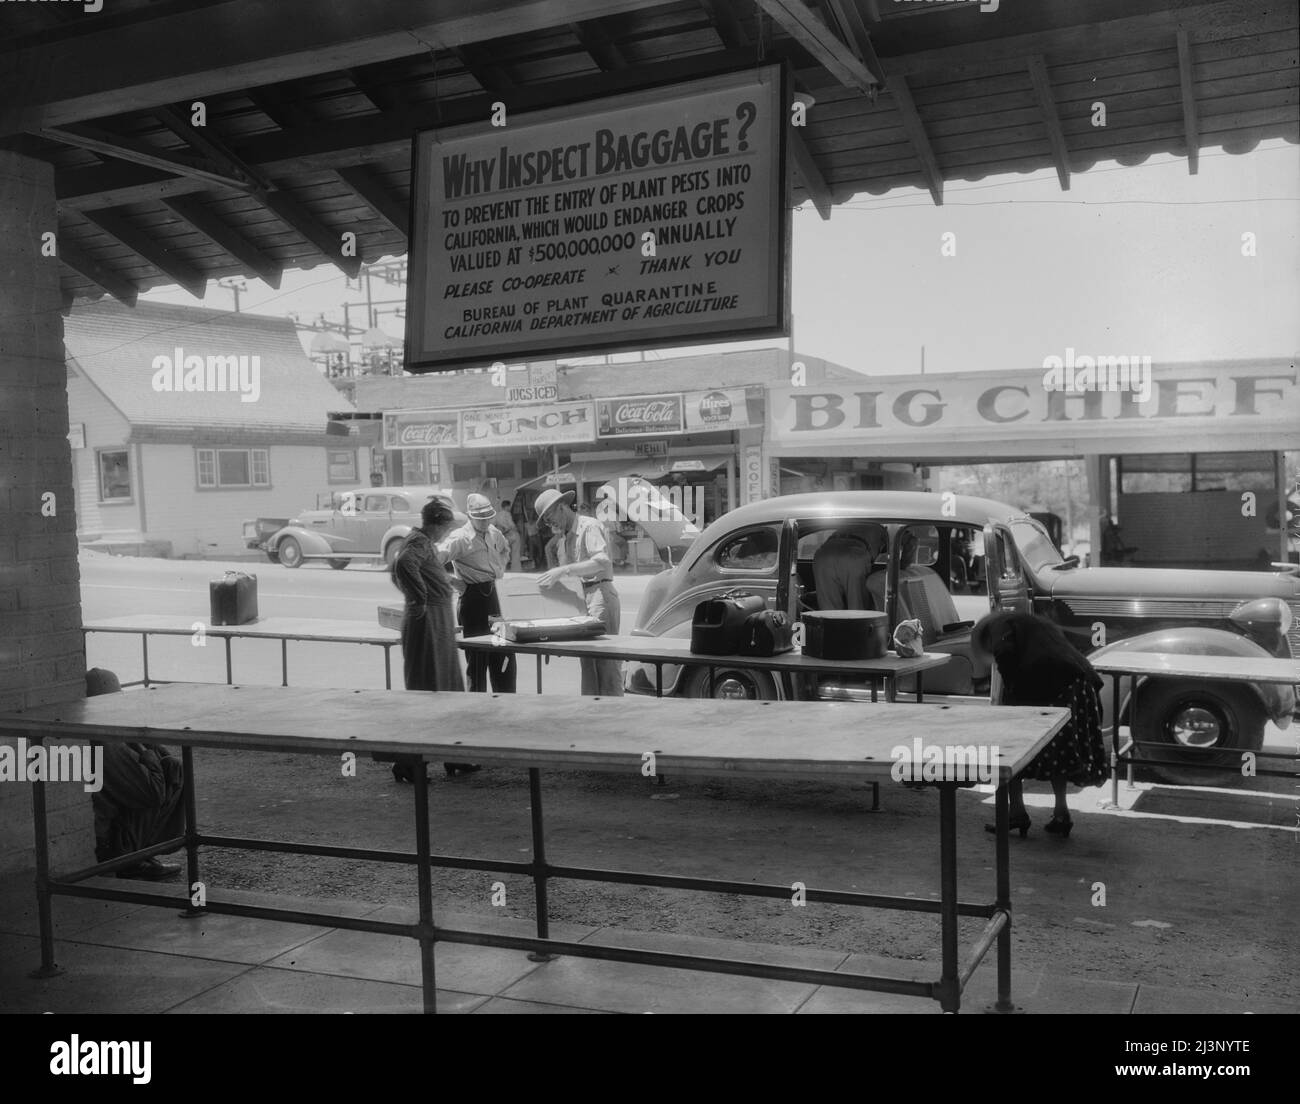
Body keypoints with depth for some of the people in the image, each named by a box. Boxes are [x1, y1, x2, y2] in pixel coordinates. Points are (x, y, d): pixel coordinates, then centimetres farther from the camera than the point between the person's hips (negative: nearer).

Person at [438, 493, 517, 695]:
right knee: (478, 657, -2)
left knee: (503, 655, 12)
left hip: (491, 593, 7)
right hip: (473, 596, -7)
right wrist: (453, 582, -18)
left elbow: (505, 549, 30)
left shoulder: (494, 533, 7)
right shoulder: (460, 538, -16)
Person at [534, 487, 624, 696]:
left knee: (606, 662, -9)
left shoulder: (589, 526, -8)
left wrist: (562, 572, -28)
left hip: (600, 594, -9)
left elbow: (602, 561, -24)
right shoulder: (562, 537, 19)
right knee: (587, 663, 9)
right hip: (581, 596, 9)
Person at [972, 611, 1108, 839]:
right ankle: (1061, 814, 19)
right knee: (1059, 750, 21)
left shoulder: (999, 626, 14)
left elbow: (1004, 652, -10)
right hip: (1079, 679, 7)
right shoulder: (1039, 623, 36)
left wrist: (1009, 690, 1)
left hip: (1041, 681, -7)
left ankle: (1017, 812, 9)